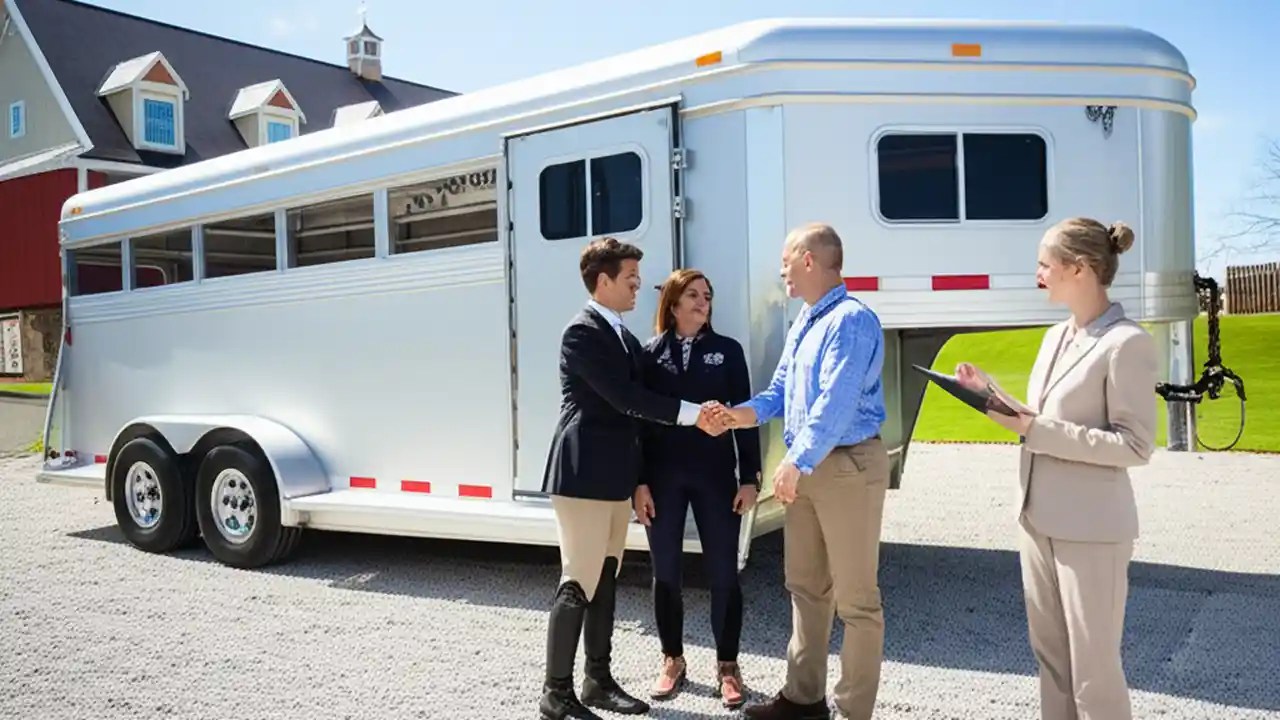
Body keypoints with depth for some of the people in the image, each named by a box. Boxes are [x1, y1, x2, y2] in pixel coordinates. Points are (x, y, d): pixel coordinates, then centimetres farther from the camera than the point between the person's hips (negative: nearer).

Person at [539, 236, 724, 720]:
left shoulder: (623, 337, 16)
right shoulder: (582, 332, -13)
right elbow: (625, 398, -20)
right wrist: (692, 414, -19)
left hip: (614, 476, 9)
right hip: (583, 475, -9)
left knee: (605, 582, 14)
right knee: (578, 584, -4)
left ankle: (598, 681, 24)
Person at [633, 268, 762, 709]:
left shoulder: (727, 351, 3)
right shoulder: (649, 354, 2)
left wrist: (749, 477, -3)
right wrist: (639, 482, -5)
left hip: (715, 475, 0)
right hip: (663, 477, 0)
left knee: (723, 573, 5)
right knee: (666, 573, 9)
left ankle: (727, 665, 20)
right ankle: (673, 660, 27)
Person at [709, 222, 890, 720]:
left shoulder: (851, 320, -16)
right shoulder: (803, 322, 15)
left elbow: (836, 404, -25)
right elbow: (782, 389, 18)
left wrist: (797, 462, -28)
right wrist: (748, 413, 0)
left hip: (849, 464, -10)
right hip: (807, 465, 10)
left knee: (854, 596, 0)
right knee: (805, 586, 17)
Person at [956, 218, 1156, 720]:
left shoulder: (1127, 343, -15)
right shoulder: (1056, 337, 10)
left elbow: (1135, 446, -18)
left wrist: (1035, 429, -22)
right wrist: (989, 394, 3)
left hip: (1090, 529, -8)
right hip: (1038, 519, 8)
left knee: (1094, 668, 4)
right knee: (1050, 653, 19)